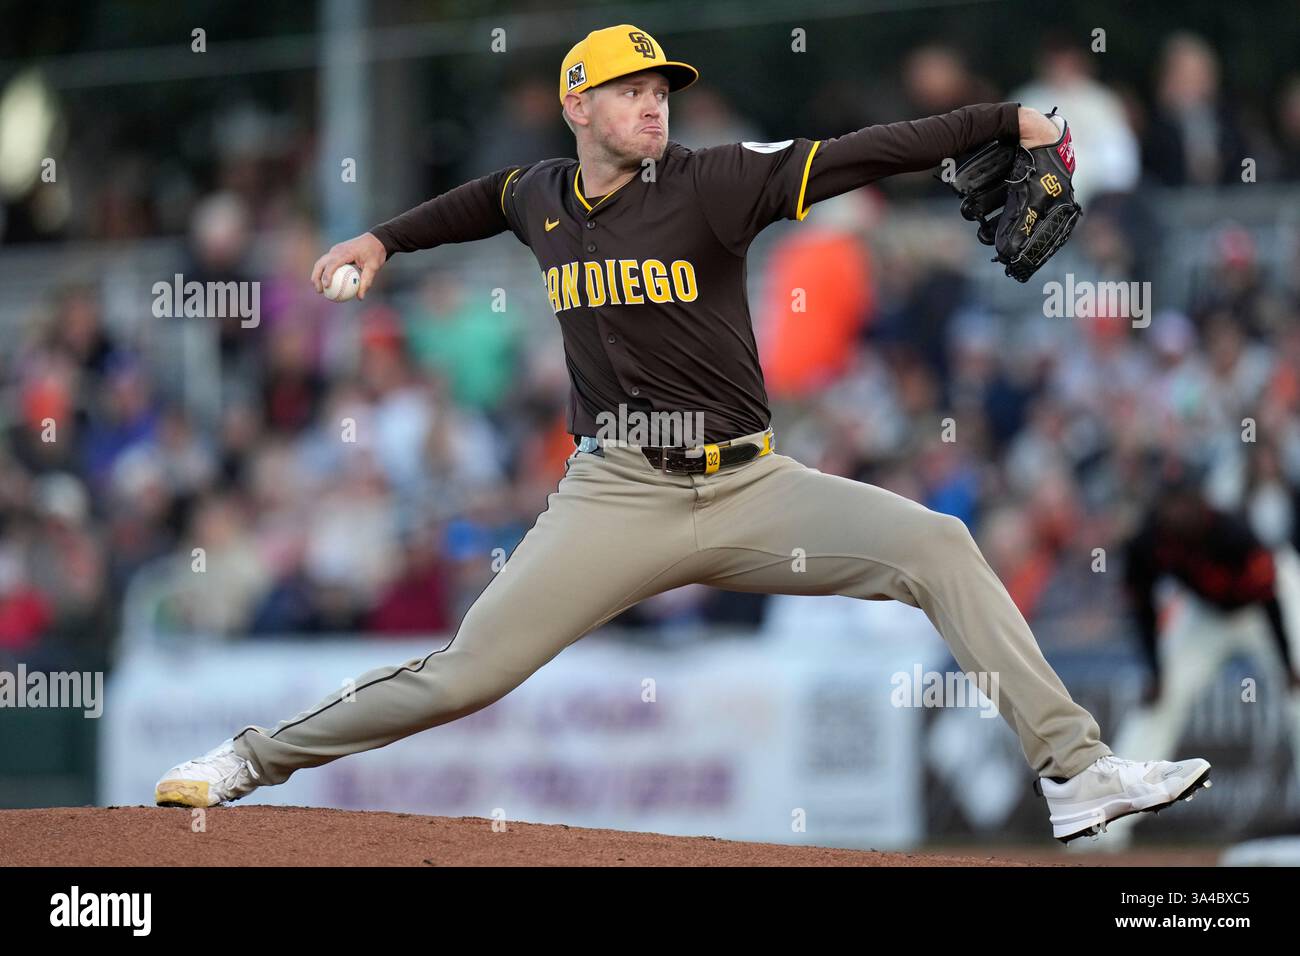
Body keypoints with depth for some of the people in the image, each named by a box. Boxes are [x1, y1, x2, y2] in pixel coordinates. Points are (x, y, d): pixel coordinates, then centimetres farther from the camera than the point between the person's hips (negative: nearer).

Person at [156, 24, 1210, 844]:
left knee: (936, 545, -20)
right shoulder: (542, 196, 6)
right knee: (463, 675, -7)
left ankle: (1075, 769, -19)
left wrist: (1006, 119, -22)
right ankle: (255, 760, 10)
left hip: (752, 489, -1)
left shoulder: (709, 183, -6)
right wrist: (387, 238, 34)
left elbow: (862, 156, -15)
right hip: (617, 500, 1)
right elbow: (492, 196, 33)